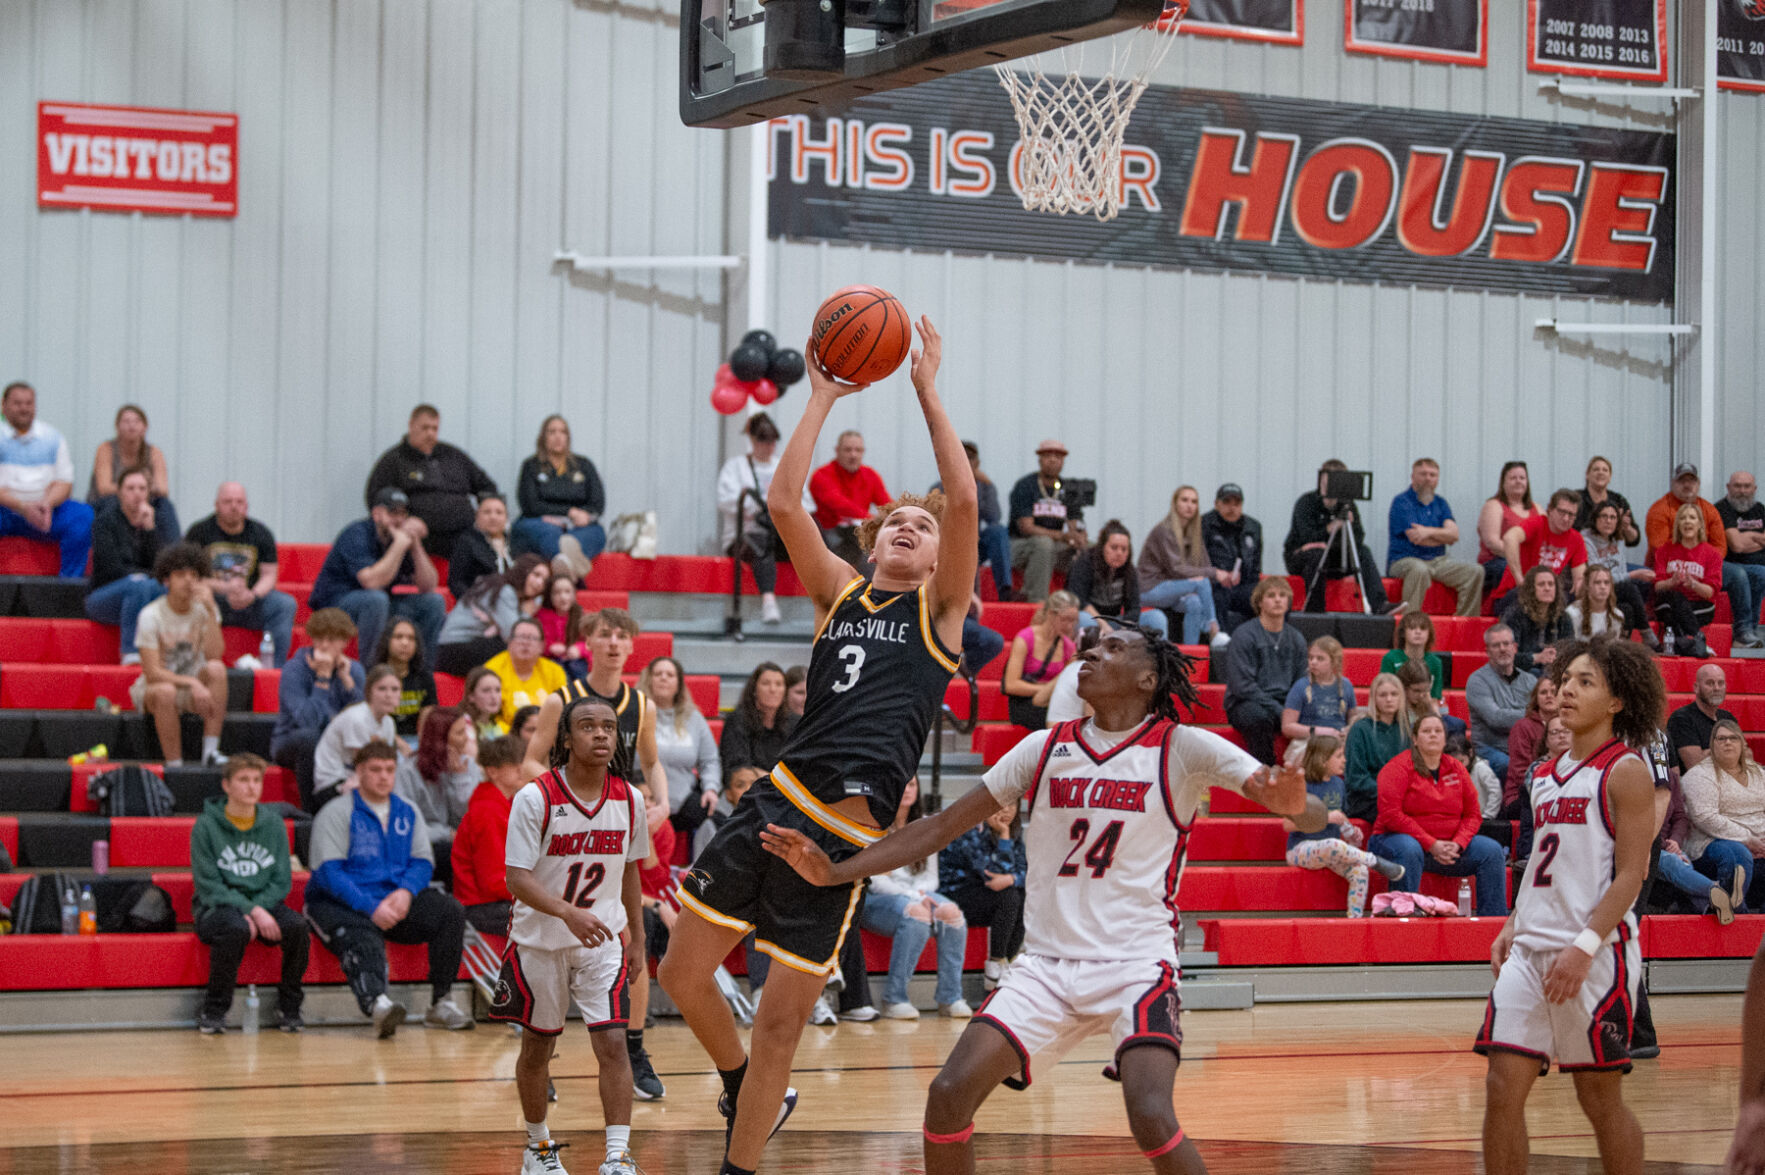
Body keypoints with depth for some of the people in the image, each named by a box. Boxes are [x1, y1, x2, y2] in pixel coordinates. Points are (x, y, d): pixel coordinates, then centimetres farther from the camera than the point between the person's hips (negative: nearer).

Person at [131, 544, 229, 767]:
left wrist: (210, 611, -26)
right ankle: (174, 764, -27)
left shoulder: (204, 609, -5)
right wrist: (192, 683, -32)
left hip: (193, 687, 3)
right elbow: (153, 673, -20)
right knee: (165, 692, -39)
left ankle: (211, 751, -28)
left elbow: (214, 655, -20)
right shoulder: (151, 615, -15)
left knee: (216, 669, -29)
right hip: (153, 686, -3)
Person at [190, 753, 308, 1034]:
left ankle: (289, 1007, -8)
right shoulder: (206, 826, -6)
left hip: (264, 903, 3)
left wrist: (255, 909, -15)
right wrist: (251, 912, -21)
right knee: (236, 929, -38)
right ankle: (213, 1011, -20)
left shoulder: (273, 824, 5)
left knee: (297, 926, -28)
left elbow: (282, 882, 4)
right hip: (217, 907, -3)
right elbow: (208, 885, -10)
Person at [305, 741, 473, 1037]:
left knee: (451, 912, -18)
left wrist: (406, 891, -13)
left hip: (395, 900, 5)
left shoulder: (407, 813, 17)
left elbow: (423, 862, 12)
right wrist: (371, 908, -23)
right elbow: (329, 872, -11)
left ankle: (441, 1003, -15)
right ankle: (376, 1002, -67)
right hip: (339, 904, -5)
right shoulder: (336, 813, -1)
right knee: (364, 941, -37)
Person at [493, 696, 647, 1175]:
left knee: (612, 1044, -13)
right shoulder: (534, 798, -17)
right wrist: (568, 912, -36)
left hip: (602, 940, 2)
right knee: (536, 1048, 12)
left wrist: (638, 940, 11)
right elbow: (518, 878, -21)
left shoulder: (629, 799, -4)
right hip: (540, 940, -2)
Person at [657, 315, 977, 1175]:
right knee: (684, 973, 4)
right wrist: (823, 398, 4)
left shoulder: (941, 610, 7)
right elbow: (783, 502, 4)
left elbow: (964, 501, -7)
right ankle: (742, 1086, 32)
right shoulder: (839, 593, 15)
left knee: (783, 1016, 0)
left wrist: (928, 391, -4)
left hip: (849, 829, -3)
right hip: (780, 800, 3)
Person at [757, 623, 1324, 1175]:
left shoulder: (1181, 748, -6)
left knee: (1152, 1120, -27)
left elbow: (1312, 815, -14)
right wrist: (834, 871, -1)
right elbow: (941, 827, 9)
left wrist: (1294, 804, -39)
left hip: (1136, 964, -4)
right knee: (949, 1094, -12)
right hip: (1046, 964, 4)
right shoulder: (1045, 748, 7)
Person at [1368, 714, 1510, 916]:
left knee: (1492, 851, -11)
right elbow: (1390, 815, -17)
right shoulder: (1400, 768, -7)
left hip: (1447, 845, 5)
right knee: (1409, 850, -40)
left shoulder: (1457, 769, 10)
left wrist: (1457, 844, -12)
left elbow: (1473, 814, 10)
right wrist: (1431, 844, -21)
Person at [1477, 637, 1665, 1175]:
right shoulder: (1548, 773, 15)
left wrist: (1584, 947, -21)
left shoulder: (1625, 772, -7)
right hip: (1531, 948, 7)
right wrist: (1513, 927, 11)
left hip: (1598, 951, -7)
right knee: (1503, 1087, -2)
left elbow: (1630, 874, -13)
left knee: (1599, 1096, 2)